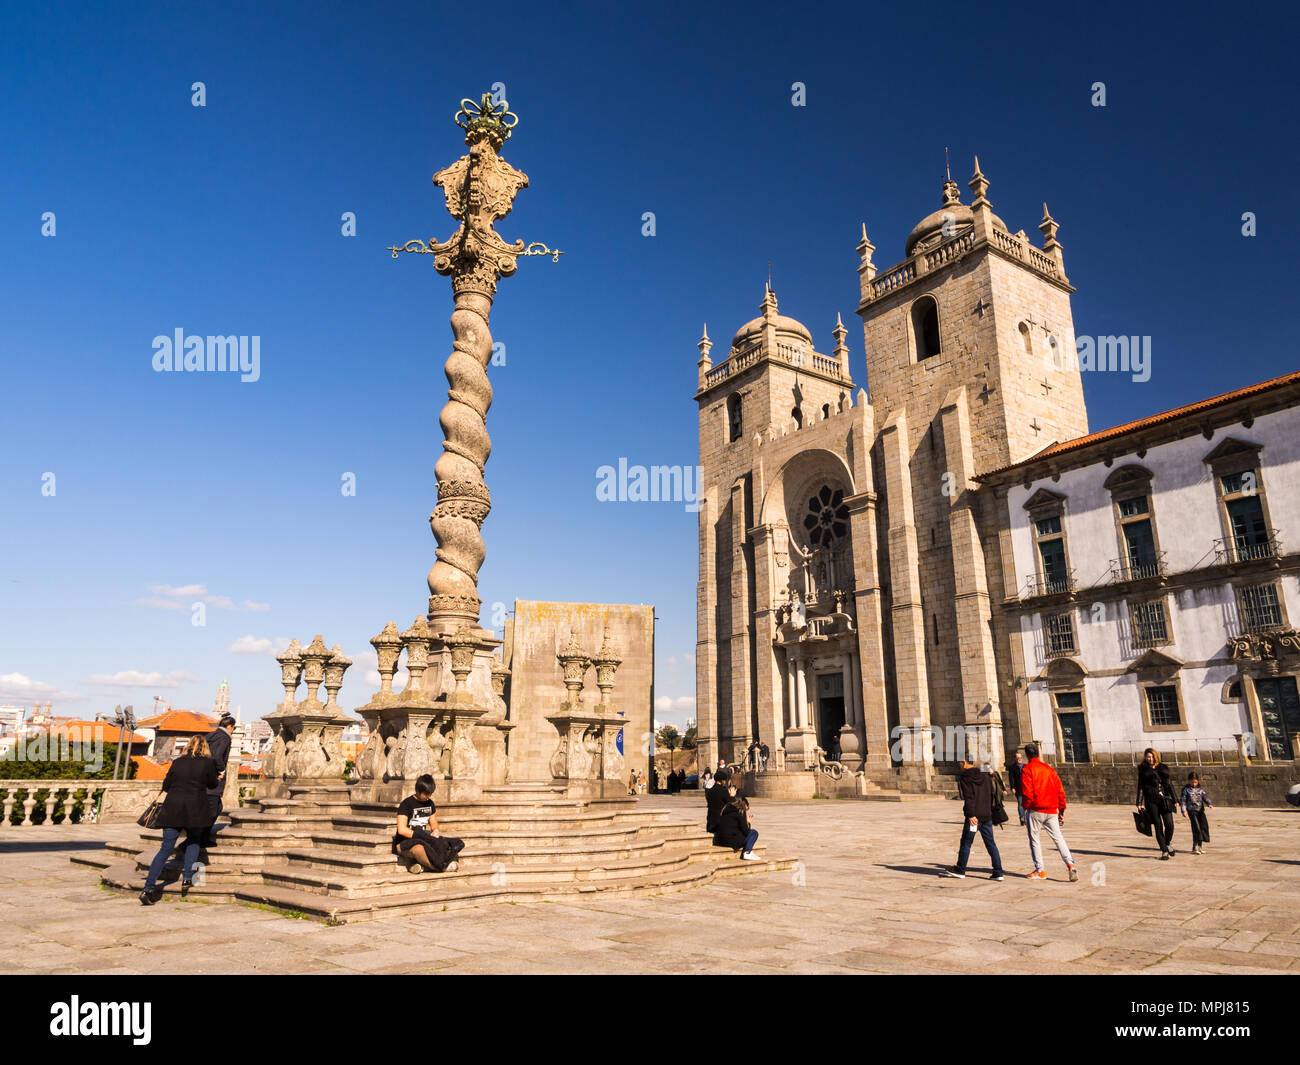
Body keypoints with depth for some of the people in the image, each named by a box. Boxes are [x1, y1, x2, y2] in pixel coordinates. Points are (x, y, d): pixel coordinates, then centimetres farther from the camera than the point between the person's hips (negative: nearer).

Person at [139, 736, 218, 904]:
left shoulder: (177, 762, 7)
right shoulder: (207, 763, 0)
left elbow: (165, 786, 12)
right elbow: (212, 784, 10)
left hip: (173, 809, 2)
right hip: (195, 812, -2)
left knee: (166, 848, 6)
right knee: (193, 842, 20)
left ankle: (148, 888, -1)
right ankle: (187, 878, 8)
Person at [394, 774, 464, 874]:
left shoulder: (429, 803, 10)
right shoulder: (407, 804, -10)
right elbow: (401, 830, -18)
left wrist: (435, 831, -5)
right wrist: (426, 837, -19)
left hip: (424, 840, 6)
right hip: (405, 843, -6)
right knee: (419, 848, -44)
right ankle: (443, 866, -25)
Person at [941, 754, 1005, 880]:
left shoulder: (964, 778, -8)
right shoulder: (986, 776, 12)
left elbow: (969, 798, -17)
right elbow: (991, 795, 15)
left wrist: (970, 815, -19)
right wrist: (990, 811, 19)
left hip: (974, 816, -6)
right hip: (987, 815, 6)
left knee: (966, 842, 5)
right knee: (991, 843, 9)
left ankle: (960, 870, 15)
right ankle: (998, 872, 4)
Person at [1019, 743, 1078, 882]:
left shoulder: (1027, 769, -5)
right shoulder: (1049, 768, 12)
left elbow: (1027, 792, -12)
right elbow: (1060, 790, 11)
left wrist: (1026, 808, -1)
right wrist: (1062, 809, 16)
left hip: (1035, 810, -5)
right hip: (1052, 811, 5)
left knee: (1034, 839, 5)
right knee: (1058, 837, 8)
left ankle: (1039, 871, 7)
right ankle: (1070, 864, -9)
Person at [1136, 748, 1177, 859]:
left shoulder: (1163, 768, 11)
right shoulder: (1142, 769, 5)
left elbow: (1170, 784, 16)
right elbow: (1140, 787, 4)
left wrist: (1175, 800, 12)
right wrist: (1140, 803, -1)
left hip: (1165, 799, 1)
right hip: (1151, 801, -1)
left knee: (1169, 824, -8)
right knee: (1158, 826, -1)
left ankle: (1167, 844, 19)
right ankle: (1164, 851, 8)